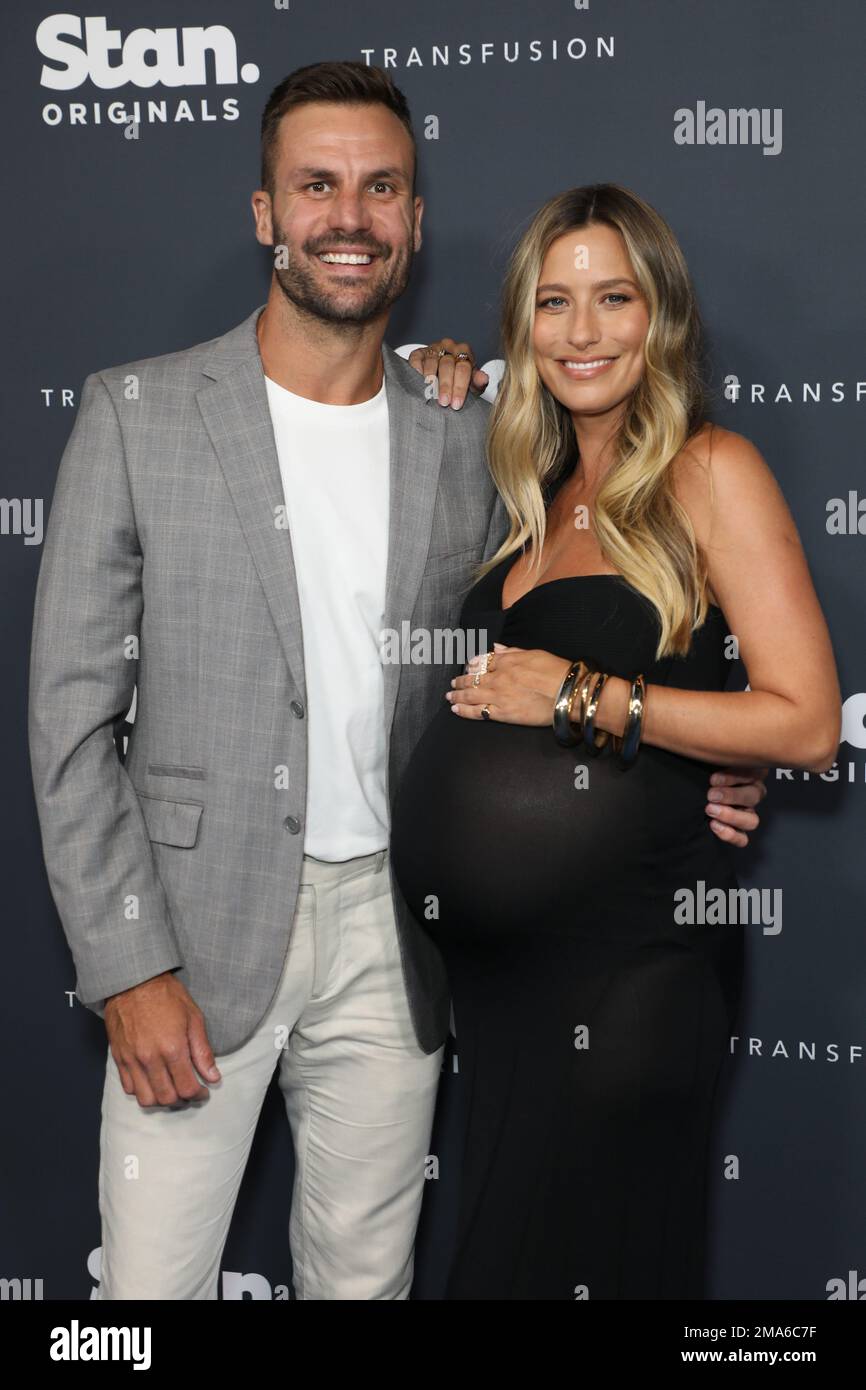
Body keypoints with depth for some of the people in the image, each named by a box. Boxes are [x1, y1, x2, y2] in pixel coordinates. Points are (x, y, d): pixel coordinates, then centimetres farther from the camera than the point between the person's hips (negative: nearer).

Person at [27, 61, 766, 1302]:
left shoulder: (467, 440, 4)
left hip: (391, 943, 3)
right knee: (150, 1285, 5)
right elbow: (73, 713, -5)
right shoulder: (136, 413, -5)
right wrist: (128, 968, -11)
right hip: (193, 932, -2)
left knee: (365, 1278, 15)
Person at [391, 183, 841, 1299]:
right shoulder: (541, 491, 11)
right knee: (501, 1241, 19)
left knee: (589, 1259, 6)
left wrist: (585, 698, -15)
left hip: (620, 955, -7)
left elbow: (808, 725, -14)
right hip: (485, 948, 7)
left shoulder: (710, 471, -9)